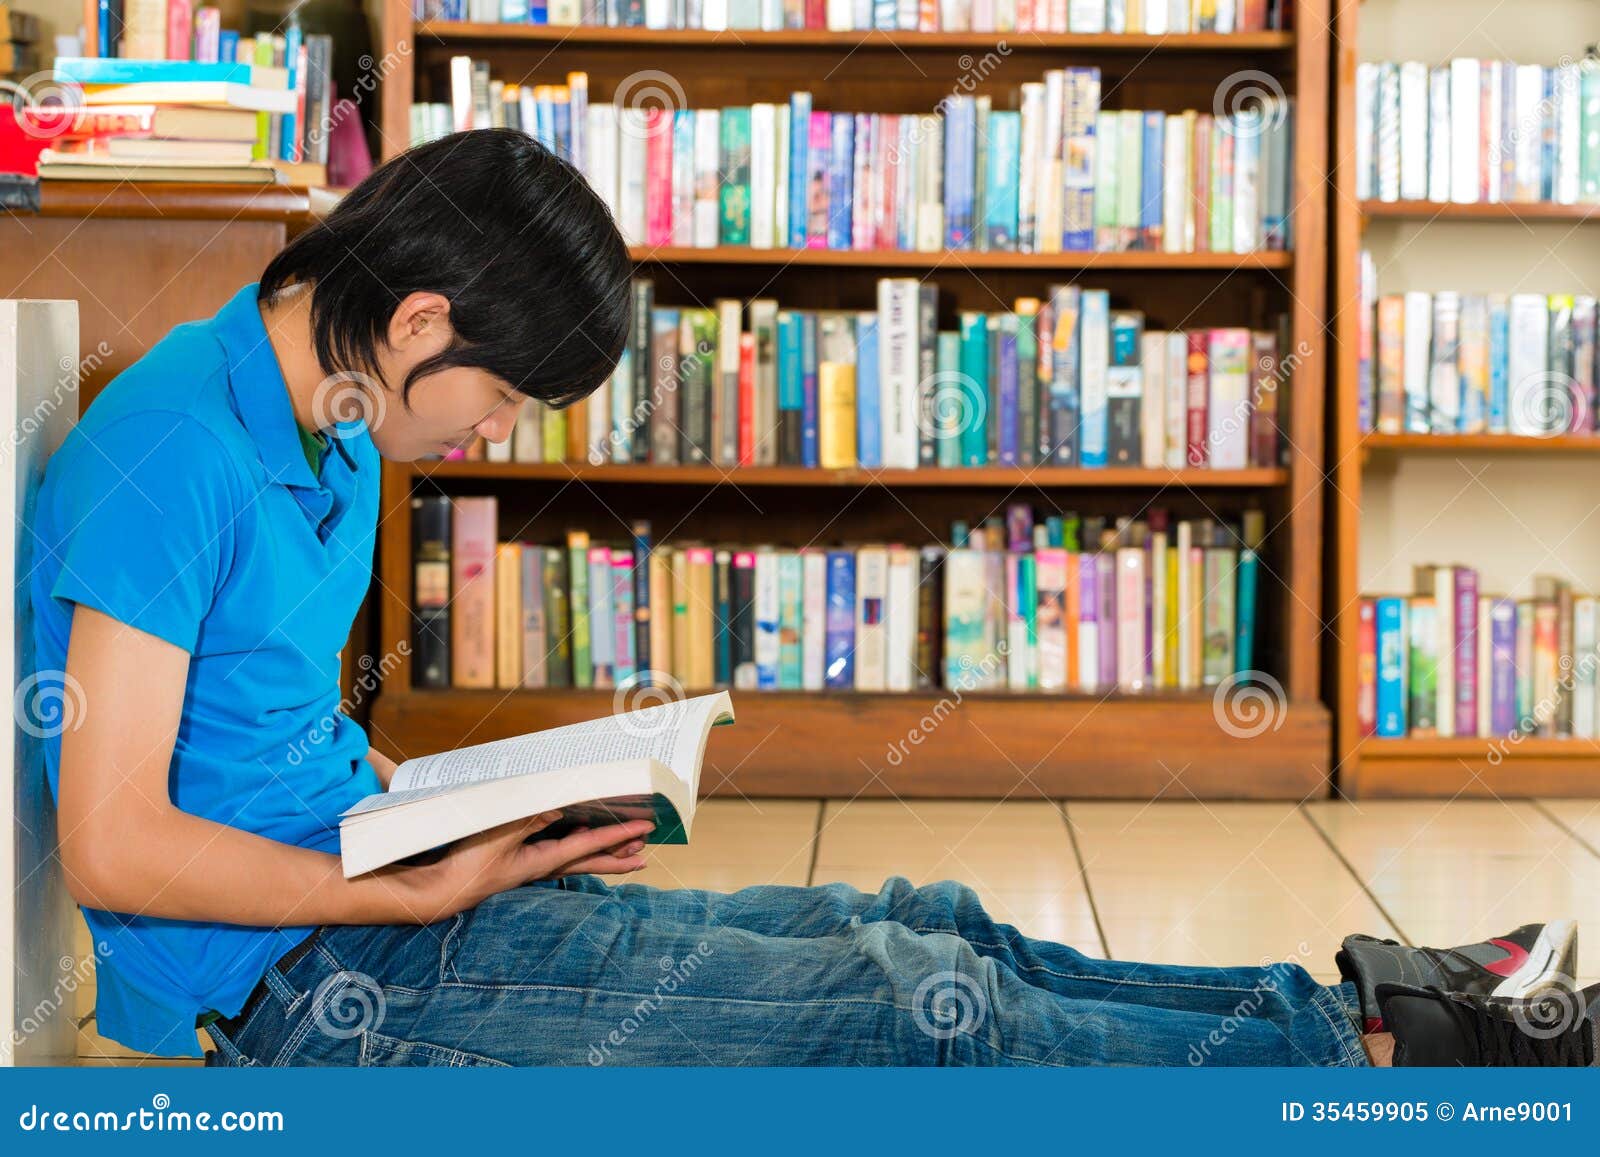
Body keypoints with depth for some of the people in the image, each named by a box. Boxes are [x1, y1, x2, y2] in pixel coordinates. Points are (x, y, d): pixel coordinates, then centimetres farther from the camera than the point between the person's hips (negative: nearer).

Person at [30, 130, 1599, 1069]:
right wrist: (425, 886, -17)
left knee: (916, 933, 1)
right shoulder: (175, 456, -21)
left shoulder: (326, 430, 10)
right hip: (291, 979, -9)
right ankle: (1387, 1054, -3)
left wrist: (450, 806, 3)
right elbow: (114, 847, -23)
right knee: (908, 1014, -13)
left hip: (355, 892, 9)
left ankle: (1369, 1006, 6)